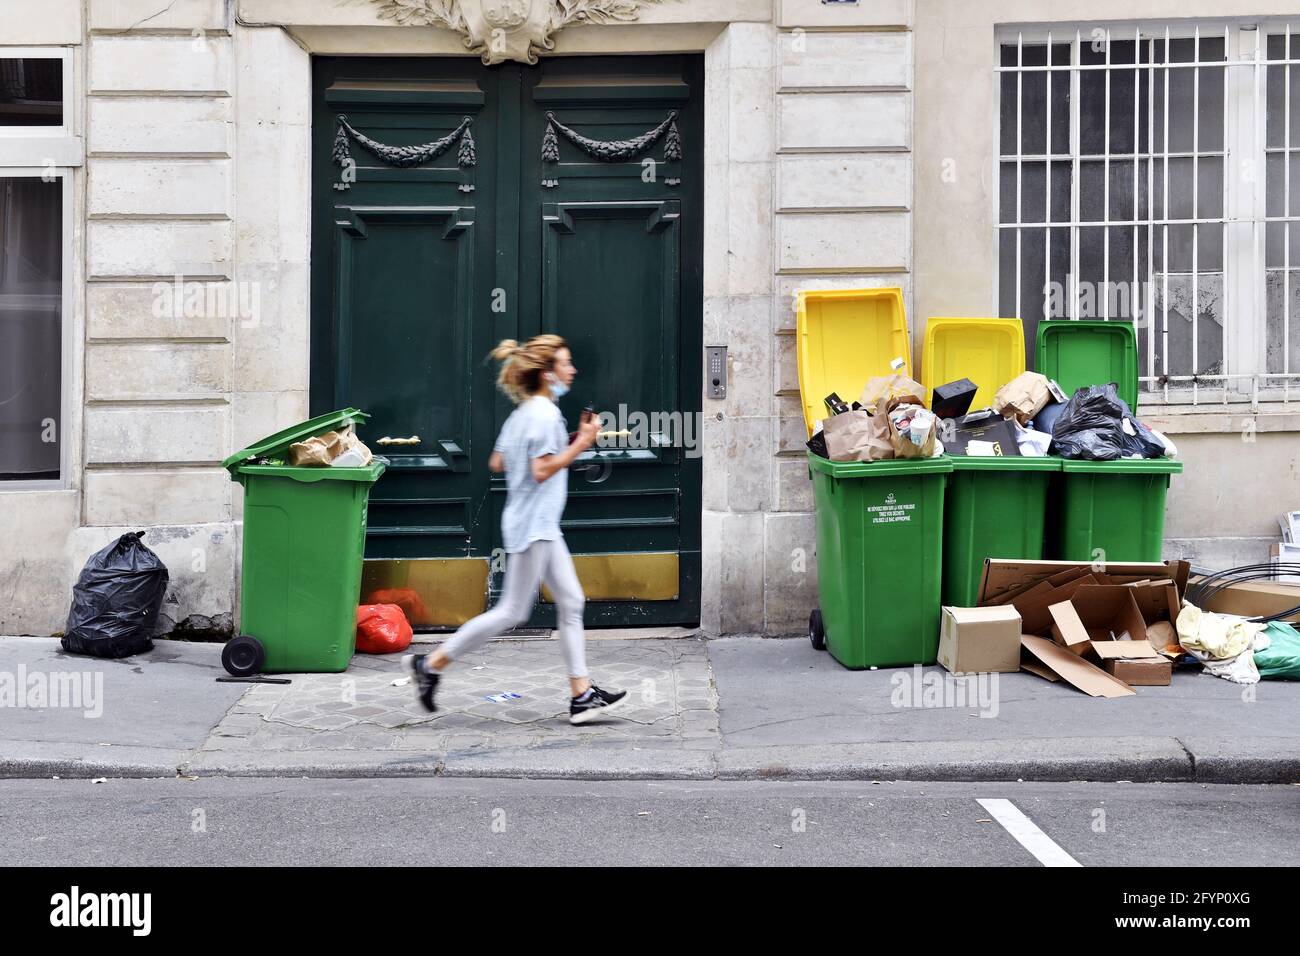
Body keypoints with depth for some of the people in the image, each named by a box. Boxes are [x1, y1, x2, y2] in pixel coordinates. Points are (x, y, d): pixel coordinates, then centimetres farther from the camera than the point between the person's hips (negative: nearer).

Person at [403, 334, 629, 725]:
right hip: (532, 525, -10)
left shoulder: (523, 411, 13)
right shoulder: (544, 413, -16)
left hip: (543, 526, 10)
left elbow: (496, 463, 15)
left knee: (571, 602, 8)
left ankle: (581, 695, 9)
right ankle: (430, 664, 5)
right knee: (513, 612, -3)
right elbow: (542, 471, -23)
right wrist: (581, 444, -18)